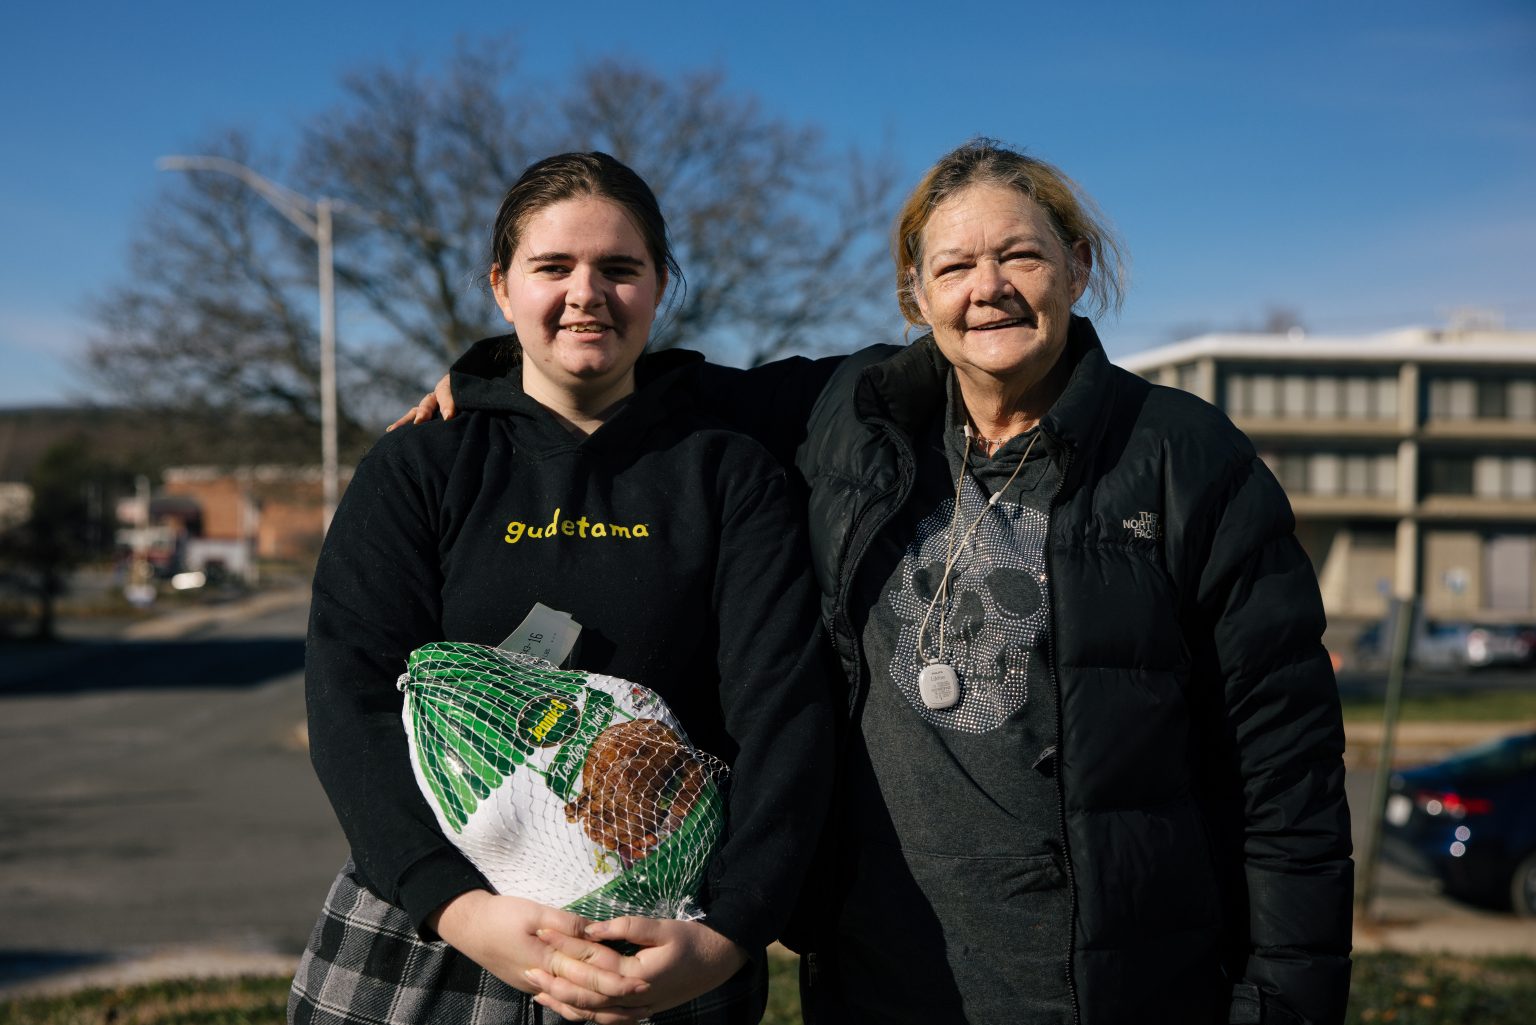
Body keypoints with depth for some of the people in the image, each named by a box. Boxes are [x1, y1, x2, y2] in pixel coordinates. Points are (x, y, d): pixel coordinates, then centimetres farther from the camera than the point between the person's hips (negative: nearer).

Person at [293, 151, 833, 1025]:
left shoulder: (732, 476, 1)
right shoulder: (418, 471, 2)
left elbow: (784, 711, -8)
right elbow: (354, 704, -7)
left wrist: (729, 935, -22)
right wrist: (458, 907, -21)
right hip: (426, 937, 0)